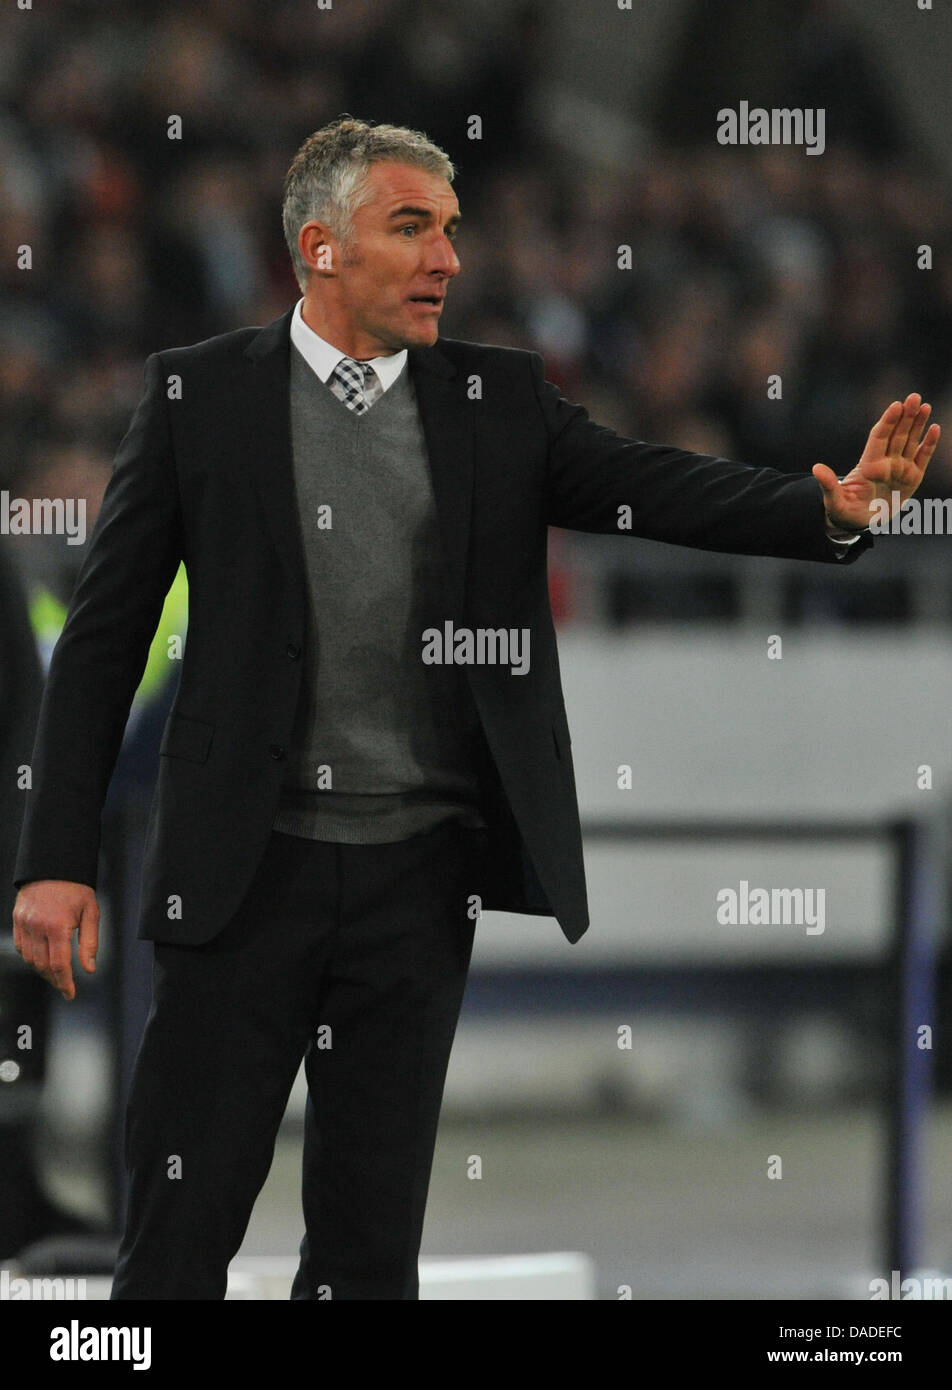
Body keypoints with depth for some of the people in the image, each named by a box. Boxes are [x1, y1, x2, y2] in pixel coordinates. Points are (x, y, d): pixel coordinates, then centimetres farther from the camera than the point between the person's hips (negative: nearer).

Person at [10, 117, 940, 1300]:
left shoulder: (502, 402, 7)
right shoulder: (201, 394, 0)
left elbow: (657, 489, -6)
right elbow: (104, 635, 1)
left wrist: (836, 505, -26)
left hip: (418, 882, 3)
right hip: (246, 871, -3)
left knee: (372, 1243, 7)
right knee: (181, 1227, -2)